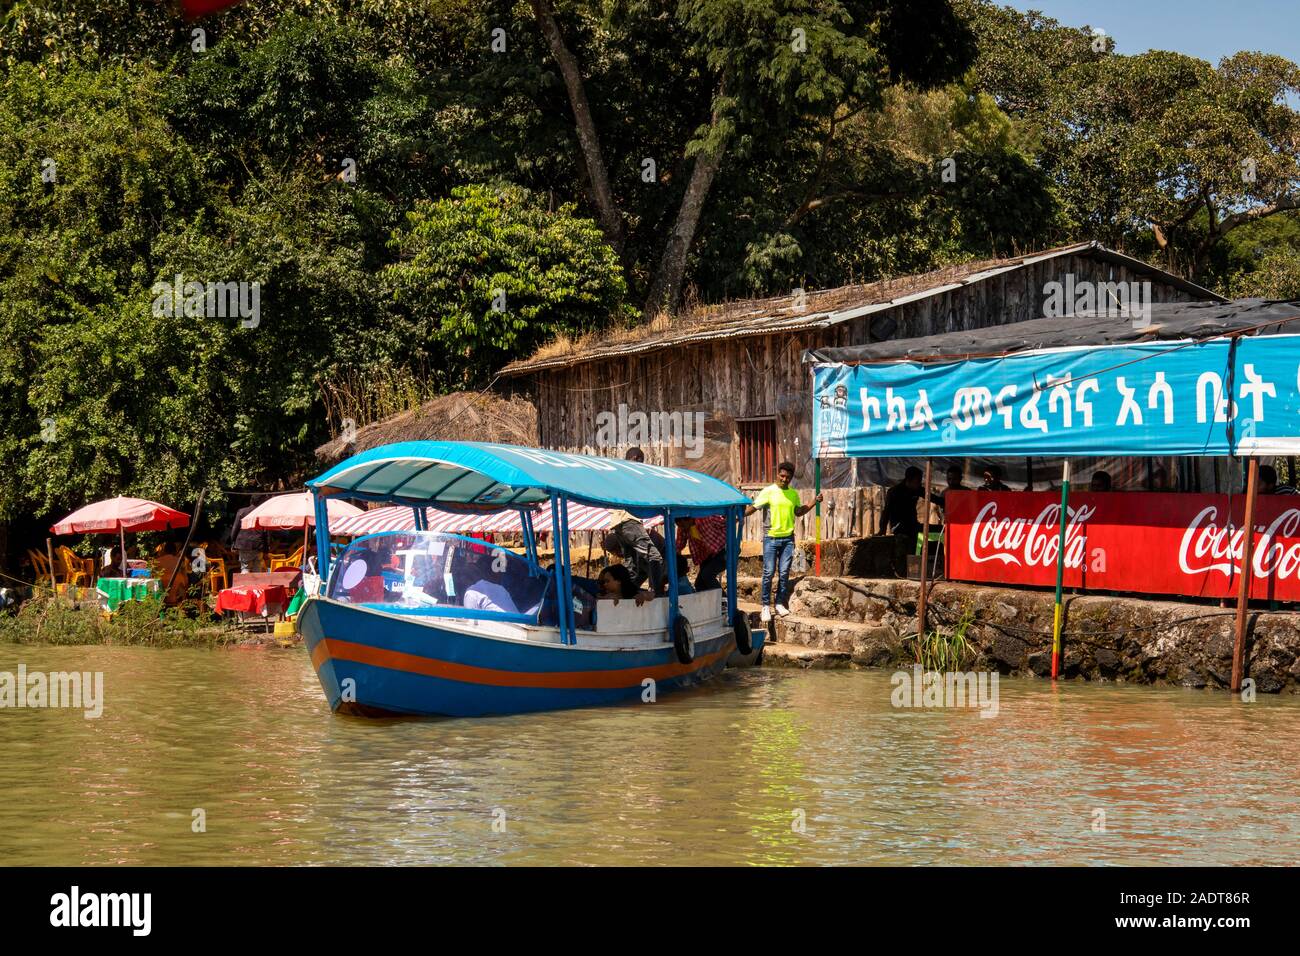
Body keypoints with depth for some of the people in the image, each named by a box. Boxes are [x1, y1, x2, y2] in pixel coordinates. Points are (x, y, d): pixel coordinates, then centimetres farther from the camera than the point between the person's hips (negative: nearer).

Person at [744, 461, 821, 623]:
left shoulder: (794, 494, 10)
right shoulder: (768, 492, -6)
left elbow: (798, 511, 23)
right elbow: (753, 507, -12)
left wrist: (814, 502, 14)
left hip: (788, 538, 4)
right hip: (771, 538, -4)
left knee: (784, 573, 5)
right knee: (769, 572, -4)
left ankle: (780, 604, 15)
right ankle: (765, 606, 4)